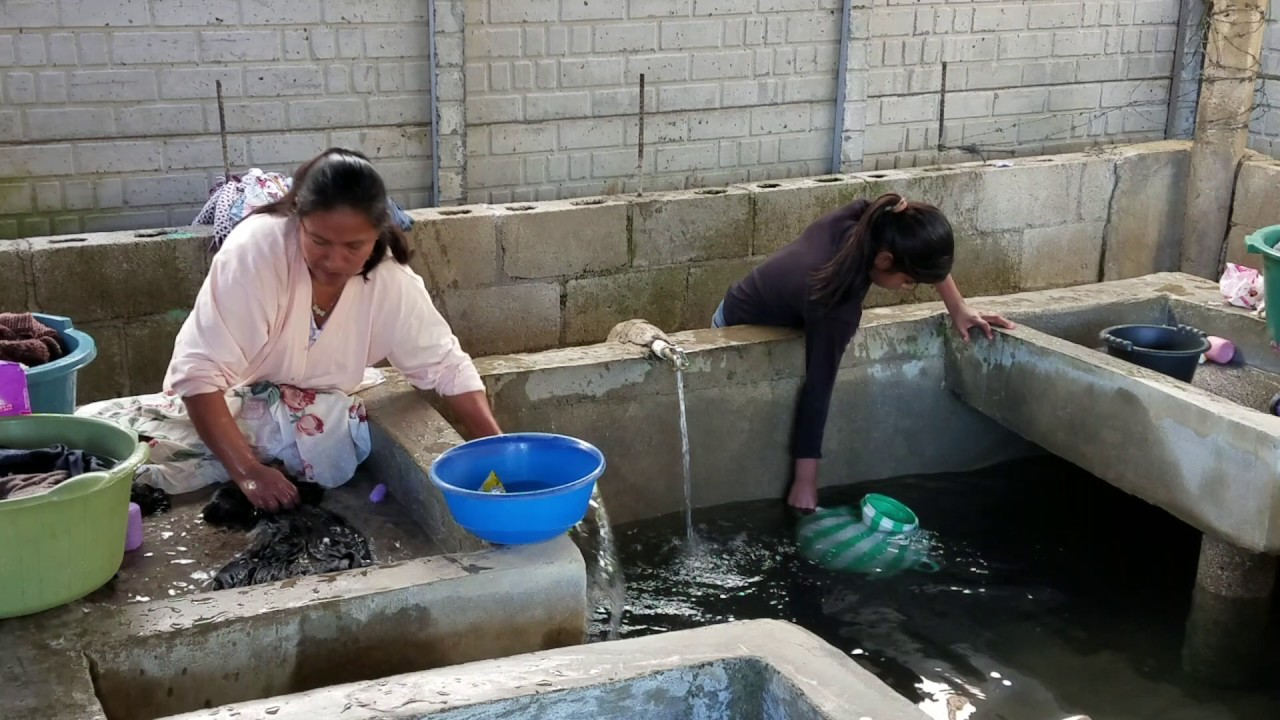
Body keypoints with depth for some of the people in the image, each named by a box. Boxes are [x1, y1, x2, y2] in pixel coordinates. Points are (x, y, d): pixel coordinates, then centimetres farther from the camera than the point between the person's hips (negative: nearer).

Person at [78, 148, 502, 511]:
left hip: (317, 418, 2)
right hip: (216, 410, -2)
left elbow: (446, 364, -4)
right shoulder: (257, 248, -27)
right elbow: (198, 371, -29)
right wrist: (247, 470, -36)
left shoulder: (390, 281, -15)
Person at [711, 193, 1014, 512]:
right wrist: (805, 480, -32)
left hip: (762, 306, 7)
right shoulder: (836, 305, -42)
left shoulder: (867, 219, -27)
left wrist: (959, 309, -6)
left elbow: (928, 256, -6)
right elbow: (817, 389, -37)